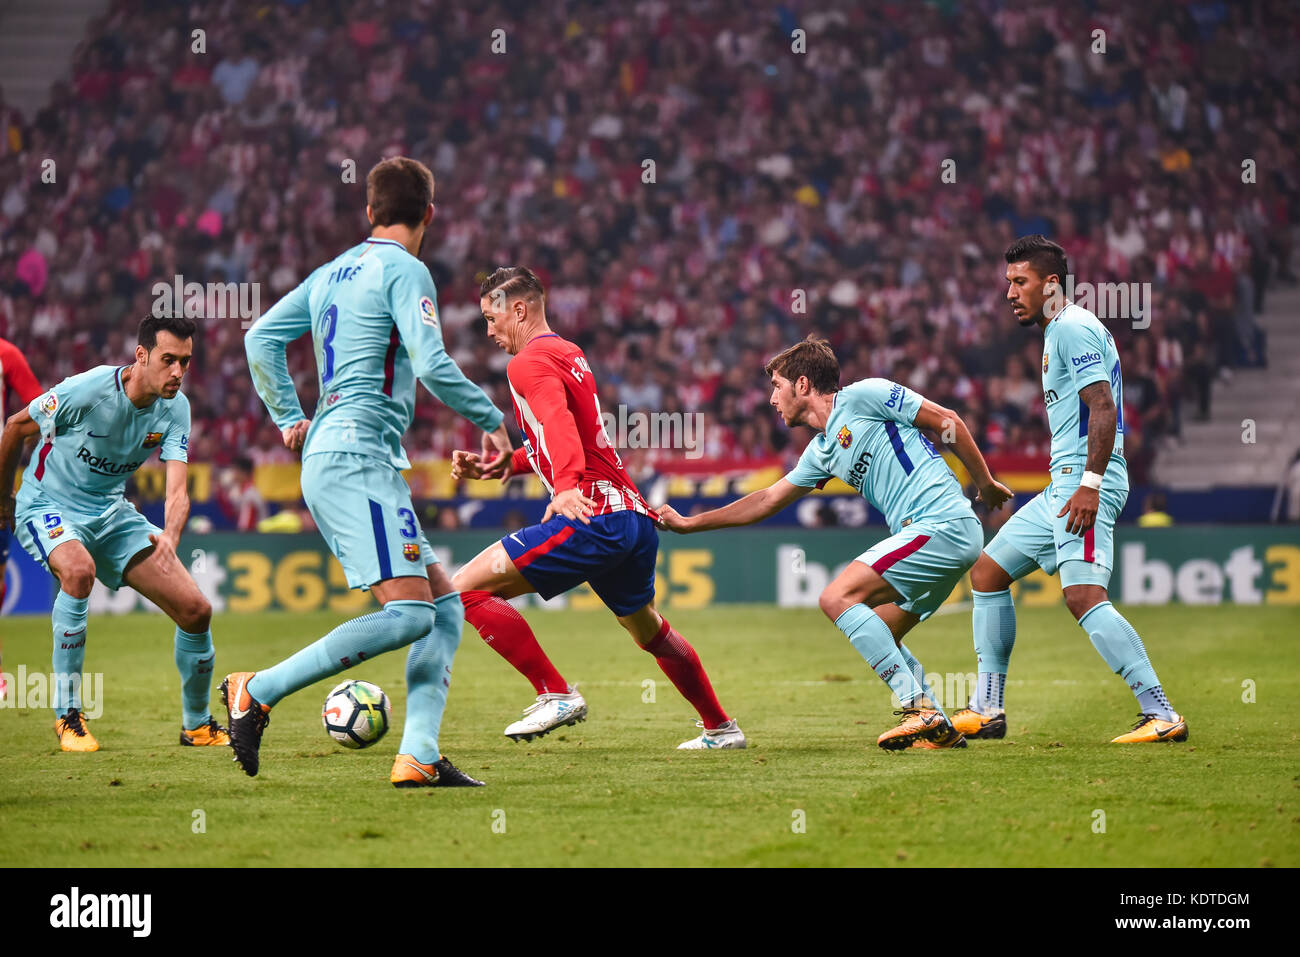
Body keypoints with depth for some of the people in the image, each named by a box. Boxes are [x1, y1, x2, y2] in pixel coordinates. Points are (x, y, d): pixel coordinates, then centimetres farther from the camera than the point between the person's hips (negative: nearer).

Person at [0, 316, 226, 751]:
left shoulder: (175, 409, -10)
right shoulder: (86, 391, -25)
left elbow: (177, 491, -18)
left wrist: (169, 538, -41)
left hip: (111, 511, 5)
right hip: (47, 505, -5)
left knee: (196, 610, -5)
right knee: (79, 569, -39)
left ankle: (197, 725, 18)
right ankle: (67, 715, -27)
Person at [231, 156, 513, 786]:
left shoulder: (332, 273, 19)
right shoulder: (405, 270, -5)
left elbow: (260, 338, 22)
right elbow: (432, 366, -15)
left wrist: (288, 416, 27)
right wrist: (491, 419, -2)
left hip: (326, 454, 10)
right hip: (357, 455, -10)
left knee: (446, 605, 7)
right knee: (409, 612, -18)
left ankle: (418, 757, -3)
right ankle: (258, 692, -16)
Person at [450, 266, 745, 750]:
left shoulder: (530, 363, -6)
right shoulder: (571, 355, 24)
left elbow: (558, 424, -25)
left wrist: (566, 488, -40)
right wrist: (504, 465, 26)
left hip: (593, 518, -10)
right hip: (637, 518, 10)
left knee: (466, 588, -12)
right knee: (648, 630, 30)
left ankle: (557, 695, -13)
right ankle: (721, 727, 39)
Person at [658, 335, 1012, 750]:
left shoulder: (862, 396, -3)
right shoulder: (821, 452, 21)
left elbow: (946, 420, -2)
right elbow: (768, 500, 30)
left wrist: (985, 483, 0)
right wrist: (688, 523, 32)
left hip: (942, 523, -9)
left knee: (838, 597, -14)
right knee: (878, 640, 12)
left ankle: (919, 708, -20)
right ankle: (939, 728, 8)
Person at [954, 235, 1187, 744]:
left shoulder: (1073, 329, -10)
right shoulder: (1058, 331, 21)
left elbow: (1104, 408, -20)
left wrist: (1090, 485, -26)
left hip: (1084, 480, -11)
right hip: (1062, 484, 11)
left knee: (1083, 595, -23)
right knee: (987, 572, 12)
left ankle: (1162, 715, -23)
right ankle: (987, 710, 15)